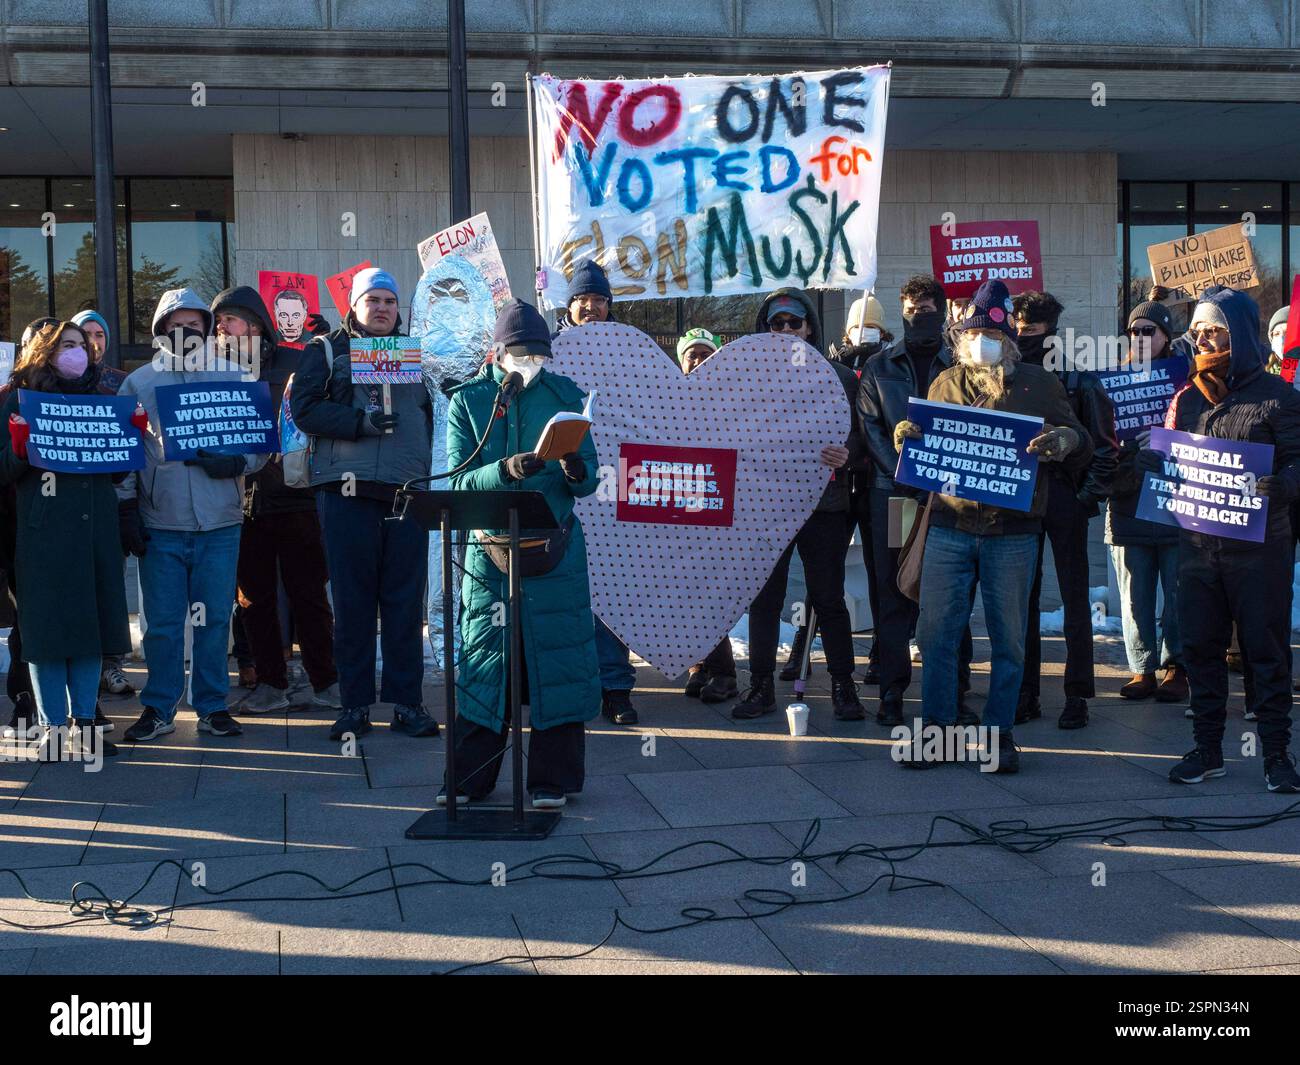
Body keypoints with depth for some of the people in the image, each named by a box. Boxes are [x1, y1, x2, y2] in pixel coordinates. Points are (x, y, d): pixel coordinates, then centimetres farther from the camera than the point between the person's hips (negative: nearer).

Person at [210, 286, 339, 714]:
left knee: (309, 594, 2)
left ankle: (324, 681, 11)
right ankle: (271, 683, 15)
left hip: (295, 497, -3)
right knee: (254, 597, 6)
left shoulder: (295, 365, 1)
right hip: (244, 501, 3)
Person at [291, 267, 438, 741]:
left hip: (407, 490, 2)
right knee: (352, 601, 1)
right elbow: (304, 408, -4)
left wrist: (421, 462, 7)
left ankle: (407, 702, 8)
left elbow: (431, 413, 20)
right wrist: (361, 422, -15)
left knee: (406, 601, 2)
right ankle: (354, 705, 8)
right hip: (347, 491, -2)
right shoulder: (326, 350, 9)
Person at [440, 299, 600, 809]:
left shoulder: (565, 395, 6)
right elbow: (459, 481, -7)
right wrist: (505, 470, -25)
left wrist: (576, 471, -20)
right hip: (488, 548, 0)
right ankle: (469, 777, 16)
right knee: (482, 660, 4)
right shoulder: (467, 400, 2)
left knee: (556, 657, 1)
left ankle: (552, 780, 11)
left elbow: (590, 480, 4)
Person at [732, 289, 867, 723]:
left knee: (828, 599, 2)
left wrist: (846, 453, -18)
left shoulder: (838, 376, 6)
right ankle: (761, 685, 14)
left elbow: (858, 431, 2)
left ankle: (843, 686, 12)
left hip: (823, 502, -1)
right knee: (764, 598, 5)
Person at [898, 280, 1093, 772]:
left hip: (1013, 532, -1)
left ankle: (999, 732, 17)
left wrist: (1063, 440, -19)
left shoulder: (1039, 384, 5)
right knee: (936, 630, 1)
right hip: (950, 524, 2)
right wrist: (907, 436, -7)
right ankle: (936, 729, 12)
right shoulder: (947, 383, 11)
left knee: (1008, 637, 5)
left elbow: (1082, 444, 4)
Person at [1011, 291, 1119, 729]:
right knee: (1022, 595, 6)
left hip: (1064, 495, -3)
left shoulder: (1078, 379, -3)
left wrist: (1091, 495, -9)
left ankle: (1077, 694, 8)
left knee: (1074, 596, 2)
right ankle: (1026, 693, 13)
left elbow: (1104, 443, -2)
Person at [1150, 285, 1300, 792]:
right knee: (1200, 646, 8)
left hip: (1259, 546, -4)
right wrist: (1146, 460, -5)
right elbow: (1166, 461, 16)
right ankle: (1207, 749, 19)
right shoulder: (1186, 398, 12)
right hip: (1197, 542, 5)